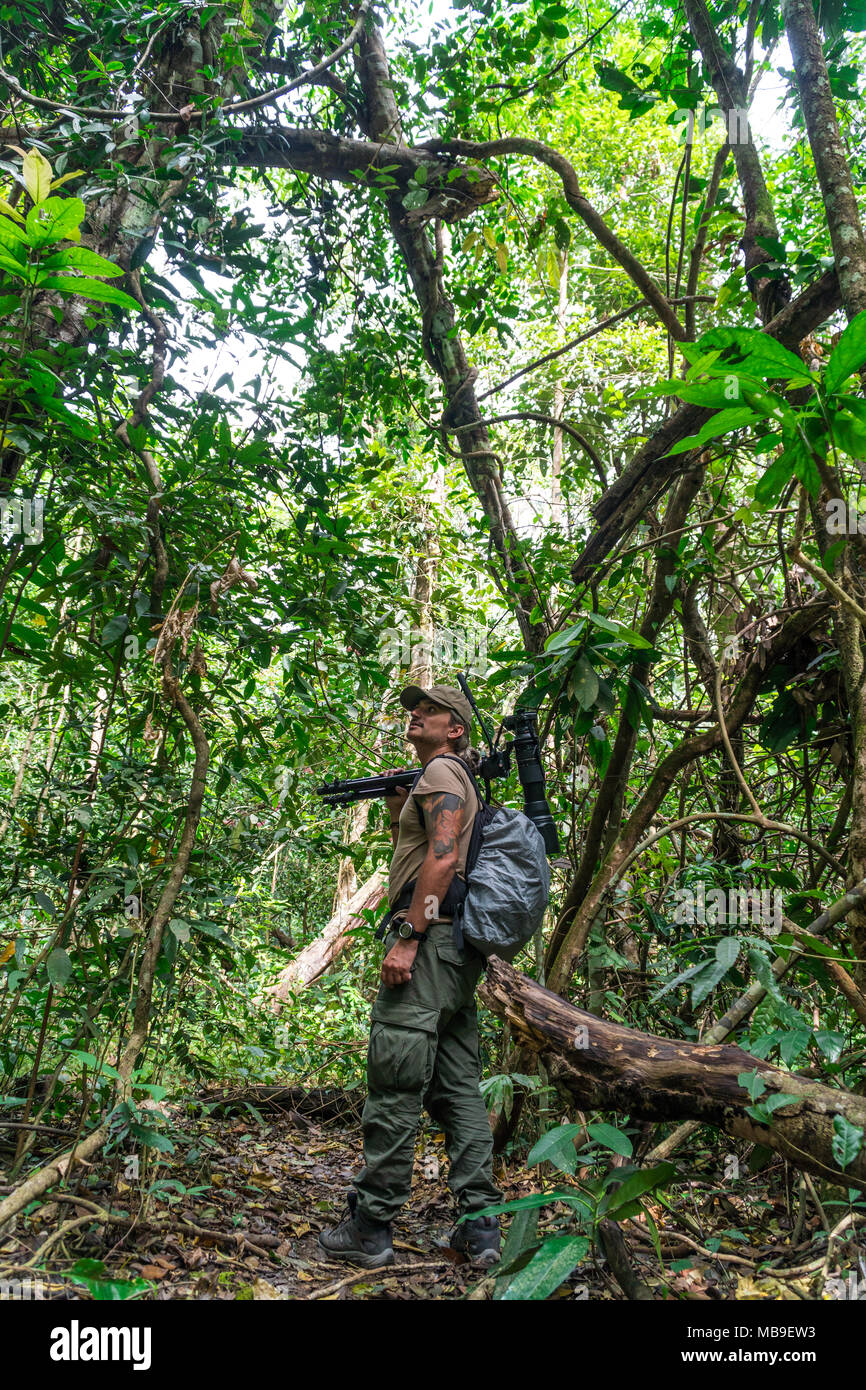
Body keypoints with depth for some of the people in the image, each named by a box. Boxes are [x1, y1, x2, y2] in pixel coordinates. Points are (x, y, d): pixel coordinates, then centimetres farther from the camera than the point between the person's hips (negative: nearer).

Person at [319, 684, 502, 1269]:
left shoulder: (442, 771, -4)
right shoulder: (457, 782, 27)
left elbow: (442, 858, -17)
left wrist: (407, 937, -20)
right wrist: (398, 808, 19)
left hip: (432, 937, -10)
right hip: (461, 954, 10)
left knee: (394, 1085, -6)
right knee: (459, 1088, 9)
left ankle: (370, 1229, 1)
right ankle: (481, 1227, 12)